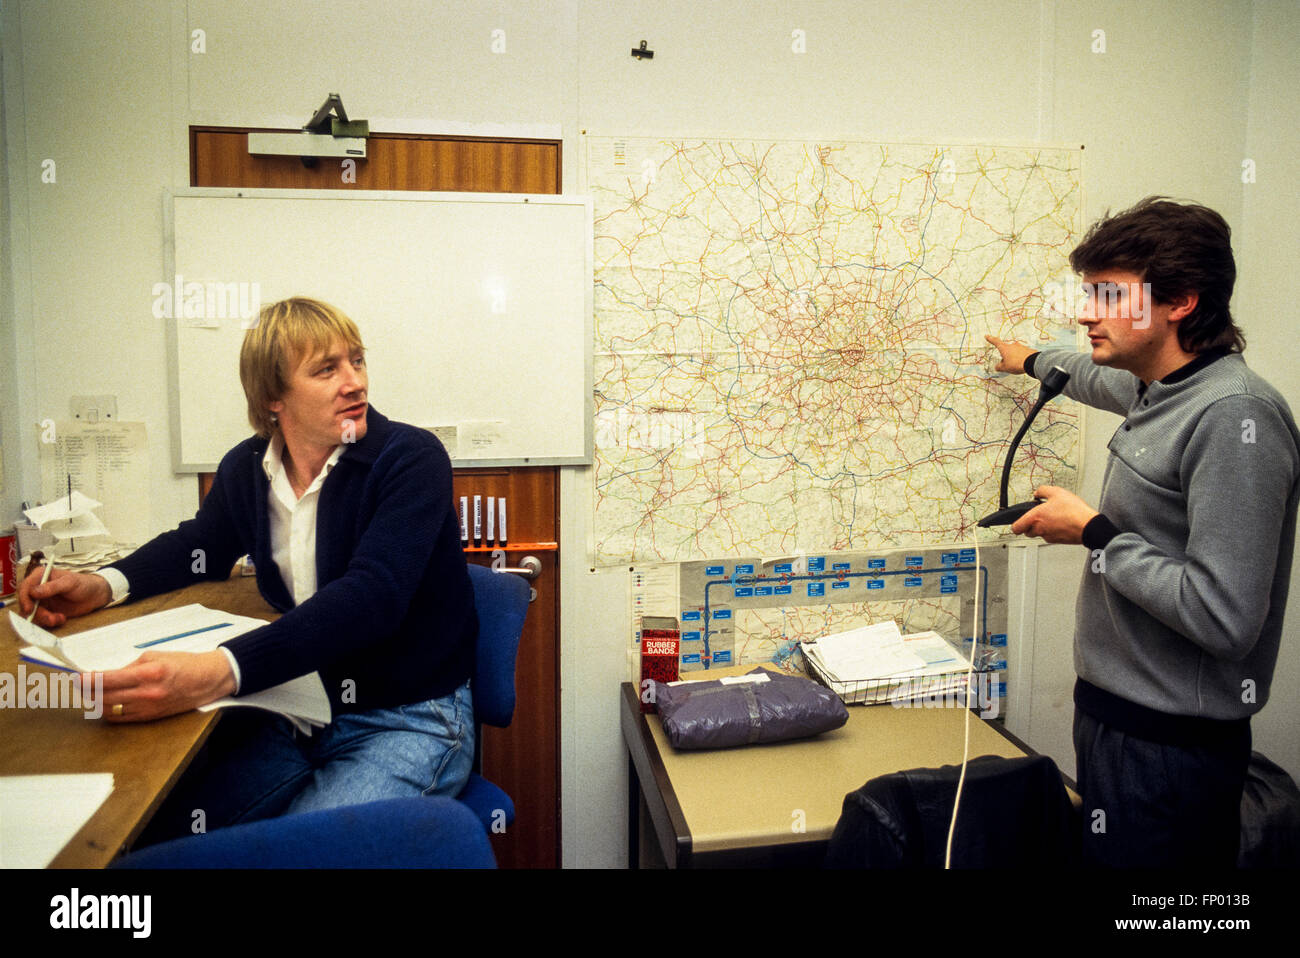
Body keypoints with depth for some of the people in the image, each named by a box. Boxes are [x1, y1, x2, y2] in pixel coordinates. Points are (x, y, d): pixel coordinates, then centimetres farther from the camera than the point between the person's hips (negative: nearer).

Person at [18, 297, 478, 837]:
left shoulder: (411, 459, -15)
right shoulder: (246, 468, 3)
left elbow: (368, 596, -29)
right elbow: (200, 545, 24)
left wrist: (219, 673, -41)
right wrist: (104, 585, 3)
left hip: (409, 719, -5)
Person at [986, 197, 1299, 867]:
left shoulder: (1234, 416, -22)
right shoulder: (1163, 391, 7)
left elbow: (1223, 619, -28)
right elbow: (1105, 378, 35)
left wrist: (1092, 531, -18)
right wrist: (1032, 360, 51)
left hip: (1168, 744, -9)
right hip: (1119, 713, 9)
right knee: (1101, 855, 19)